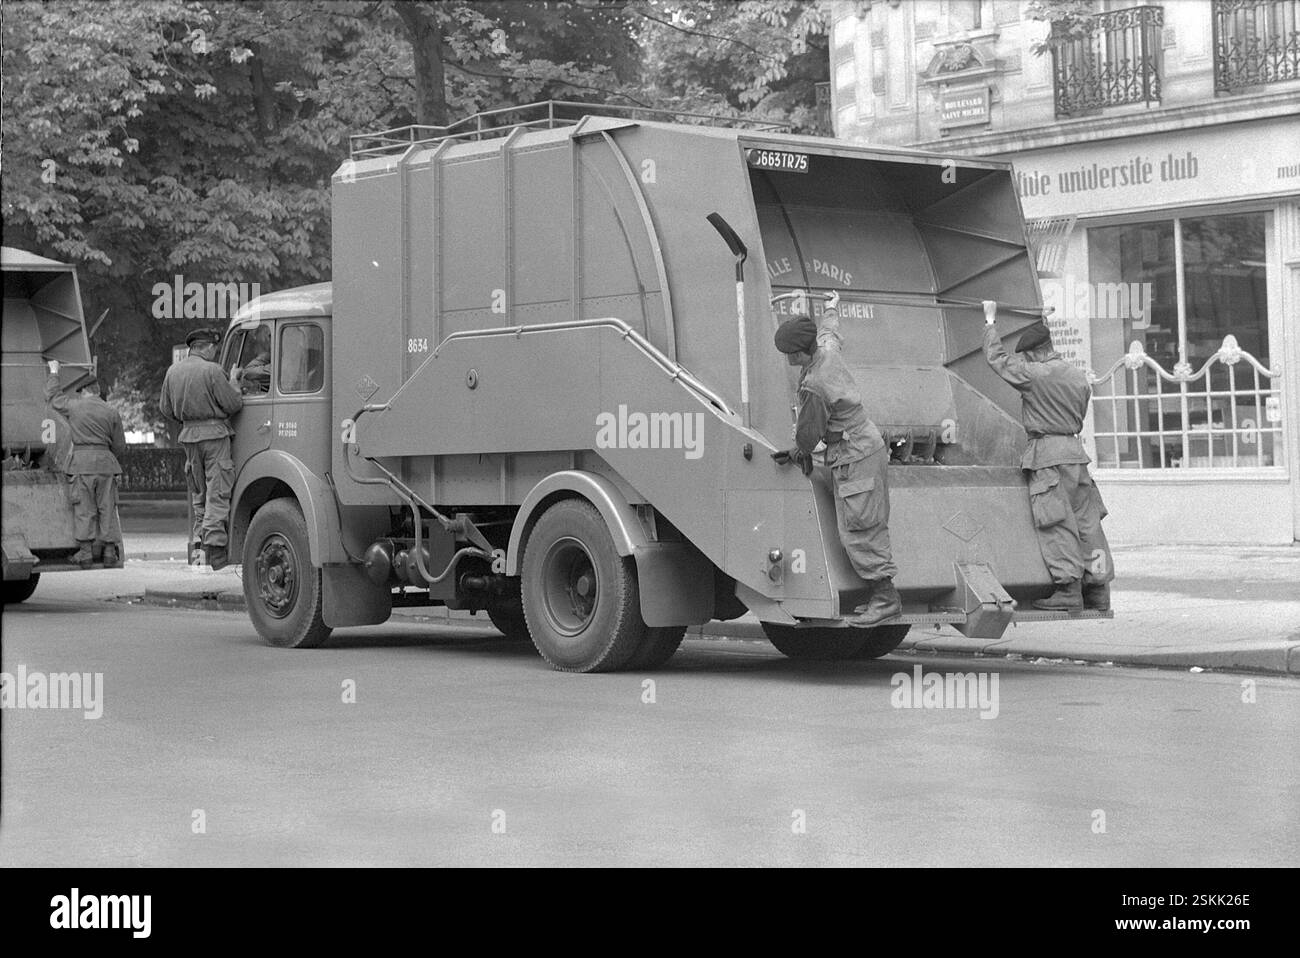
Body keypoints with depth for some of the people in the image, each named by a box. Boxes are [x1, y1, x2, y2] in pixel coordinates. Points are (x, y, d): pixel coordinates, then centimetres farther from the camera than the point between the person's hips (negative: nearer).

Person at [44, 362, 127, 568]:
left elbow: (53, 397, 23)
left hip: (82, 462, -1)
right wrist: (114, 464, 25)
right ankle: (110, 550, 3)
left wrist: (54, 373, 35)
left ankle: (86, 550, -3)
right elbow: (120, 446, 7)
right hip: (106, 461, 1)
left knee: (84, 508, 1)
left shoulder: (74, 406, 3)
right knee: (107, 507, 5)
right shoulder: (111, 413, 6)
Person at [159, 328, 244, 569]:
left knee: (198, 492, 18)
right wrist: (234, 381, 6)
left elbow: (166, 408, 13)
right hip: (214, 434, -6)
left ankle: (198, 540, 16)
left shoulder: (173, 372, 7)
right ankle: (215, 551, -8)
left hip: (188, 435, 6)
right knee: (217, 493, -4)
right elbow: (233, 404, -11)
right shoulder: (211, 371, -13)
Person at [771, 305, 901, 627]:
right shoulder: (827, 347, 0)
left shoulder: (814, 387, -26)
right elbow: (829, 329, 26)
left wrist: (797, 454, 9)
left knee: (857, 531, -7)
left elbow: (808, 432, -13)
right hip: (869, 445, 10)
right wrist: (831, 309, 49)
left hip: (854, 457, -10)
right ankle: (881, 596, 16)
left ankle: (885, 596, -3)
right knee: (871, 527, 12)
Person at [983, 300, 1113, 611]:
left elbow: (997, 358, 2)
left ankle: (1069, 590, -10)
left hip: (1049, 456, -7)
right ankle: (1098, 590, 12)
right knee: (1086, 523, 8)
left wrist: (990, 322, 15)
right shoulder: (1080, 378, 13)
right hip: (1075, 450, 7)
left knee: (1057, 525, -7)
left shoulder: (1035, 375, -9)